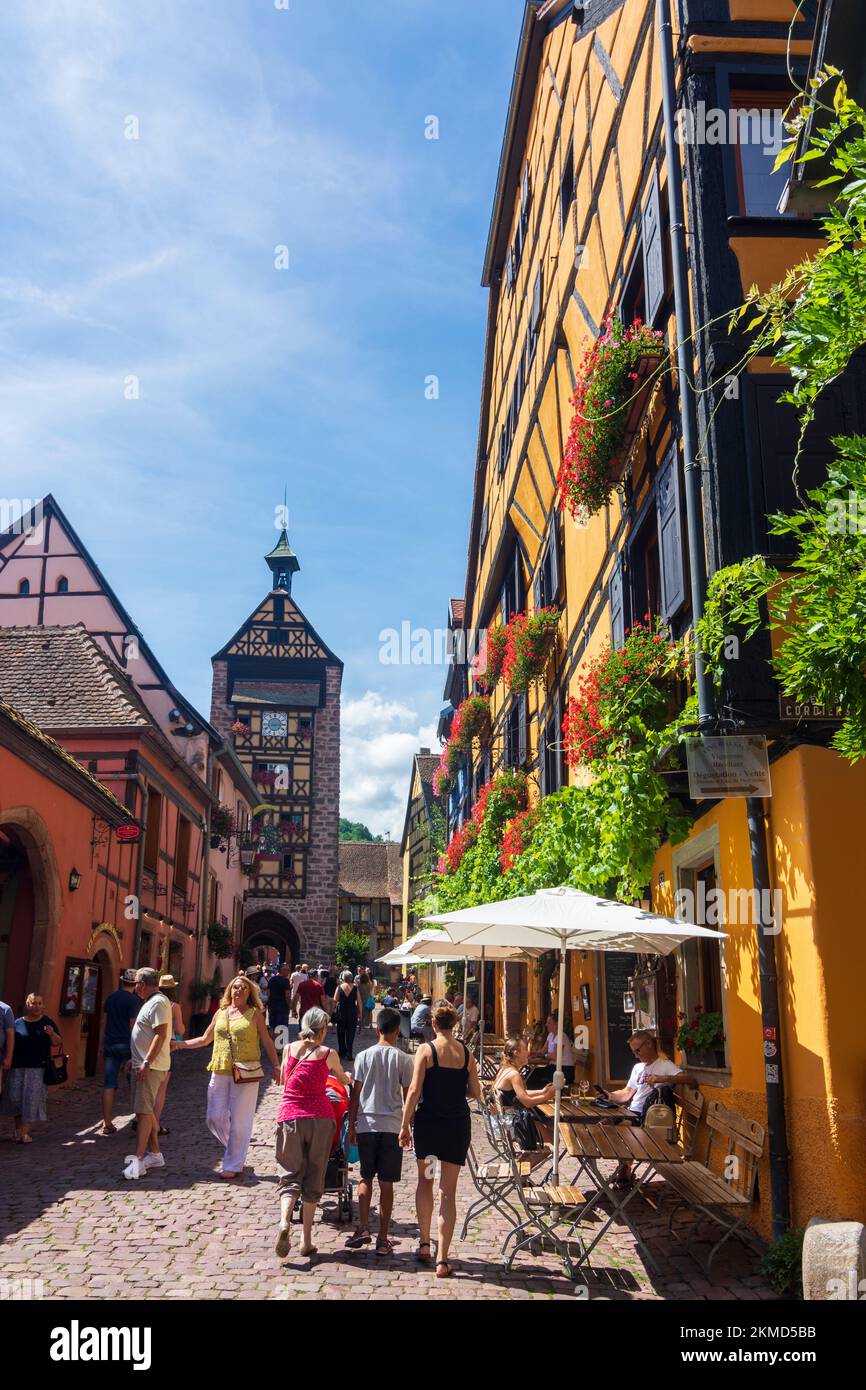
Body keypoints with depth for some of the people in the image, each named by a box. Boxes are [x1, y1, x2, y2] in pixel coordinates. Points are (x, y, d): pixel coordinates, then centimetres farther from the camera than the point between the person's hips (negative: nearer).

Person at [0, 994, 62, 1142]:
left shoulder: (47, 1022, 5)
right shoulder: (17, 1023, 3)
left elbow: (58, 1043, 4)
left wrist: (52, 1034, -15)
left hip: (38, 1068, 0)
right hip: (17, 1067, 0)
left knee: (32, 1099, -6)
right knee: (15, 1097, -3)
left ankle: (25, 1132, 1)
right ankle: (18, 1128, 19)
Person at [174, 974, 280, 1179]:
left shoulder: (255, 1014, 2)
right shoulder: (220, 1013, 12)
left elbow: (266, 1041, 2)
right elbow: (205, 1039, 21)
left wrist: (276, 1066, -5)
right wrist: (179, 1044, 13)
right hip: (220, 1072, 4)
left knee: (239, 1121, -2)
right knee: (215, 1118, 3)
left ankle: (233, 1165, 10)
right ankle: (237, 1150, 27)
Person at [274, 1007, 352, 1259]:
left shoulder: (289, 1049, 4)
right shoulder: (327, 1053, 0)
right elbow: (343, 1079, 19)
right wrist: (349, 1078, 42)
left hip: (289, 1118, 1)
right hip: (320, 1118, -1)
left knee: (290, 1175, 7)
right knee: (314, 1178, 9)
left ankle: (284, 1221, -21)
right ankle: (307, 1241, 8)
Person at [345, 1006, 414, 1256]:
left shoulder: (363, 1056, -1)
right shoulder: (403, 1059, -3)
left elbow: (355, 1094, 1)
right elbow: (409, 1097, 0)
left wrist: (351, 1126, 10)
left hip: (366, 1125, 1)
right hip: (392, 1127, -1)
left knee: (366, 1178, 15)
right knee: (386, 1183, 6)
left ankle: (363, 1227, 2)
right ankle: (383, 1239, 9)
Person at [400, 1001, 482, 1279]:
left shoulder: (426, 1050, -7)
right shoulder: (466, 1053, 2)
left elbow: (415, 1091, -12)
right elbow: (476, 1093, 5)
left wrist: (405, 1125, -6)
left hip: (428, 1123, -2)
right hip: (458, 1125, 2)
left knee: (425, 1181, 21)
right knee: (448, 1192, 5)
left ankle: (424, 1244, 24)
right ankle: (442, 1260, 3)